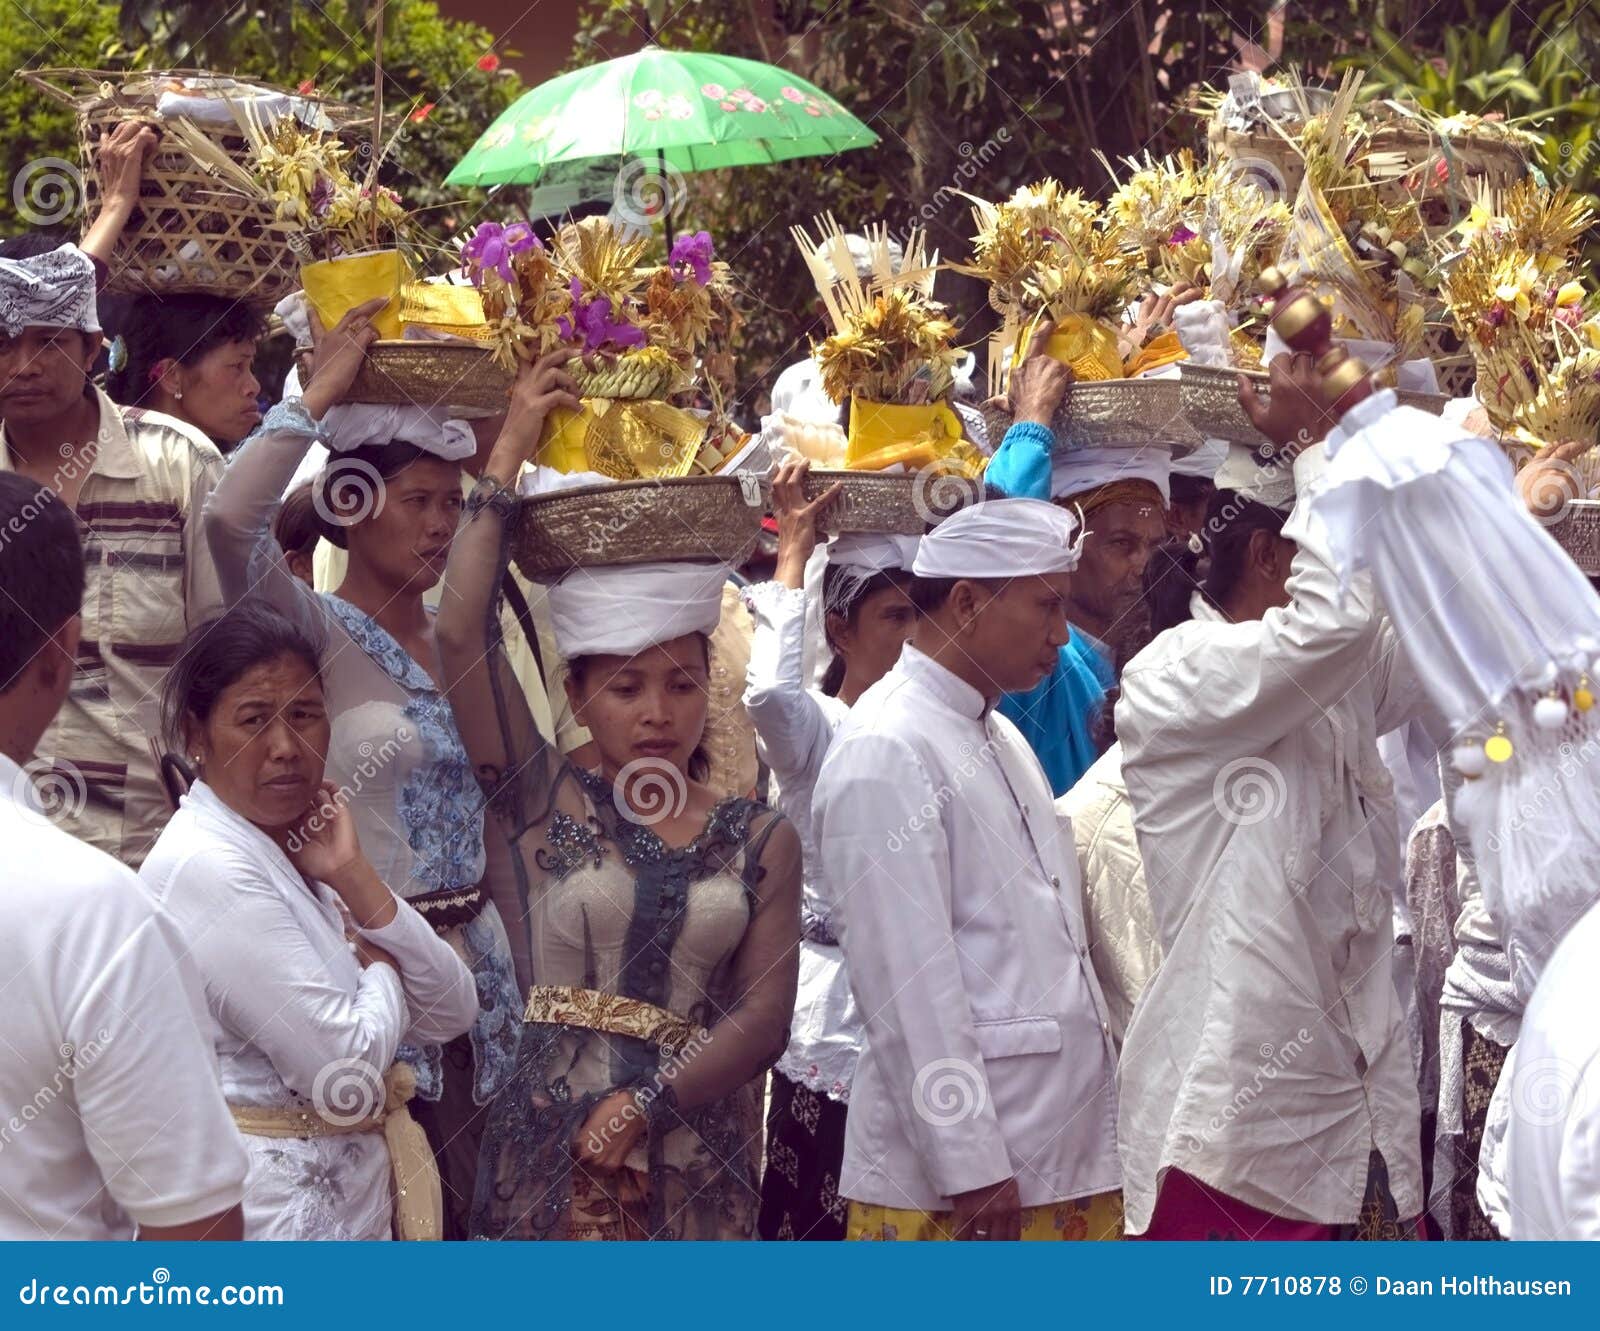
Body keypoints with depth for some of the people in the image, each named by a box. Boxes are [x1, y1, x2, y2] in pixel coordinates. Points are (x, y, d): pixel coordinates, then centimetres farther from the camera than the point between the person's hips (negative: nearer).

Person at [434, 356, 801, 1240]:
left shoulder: (759, 841, 8)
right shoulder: (547, 804, 4)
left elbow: (764, 1018, 0)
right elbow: (462, 636, -6)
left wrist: (645, 1102, -12)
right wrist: (507, 459, -1)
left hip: (694, 1158, 2)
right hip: (550, 1150, -1)